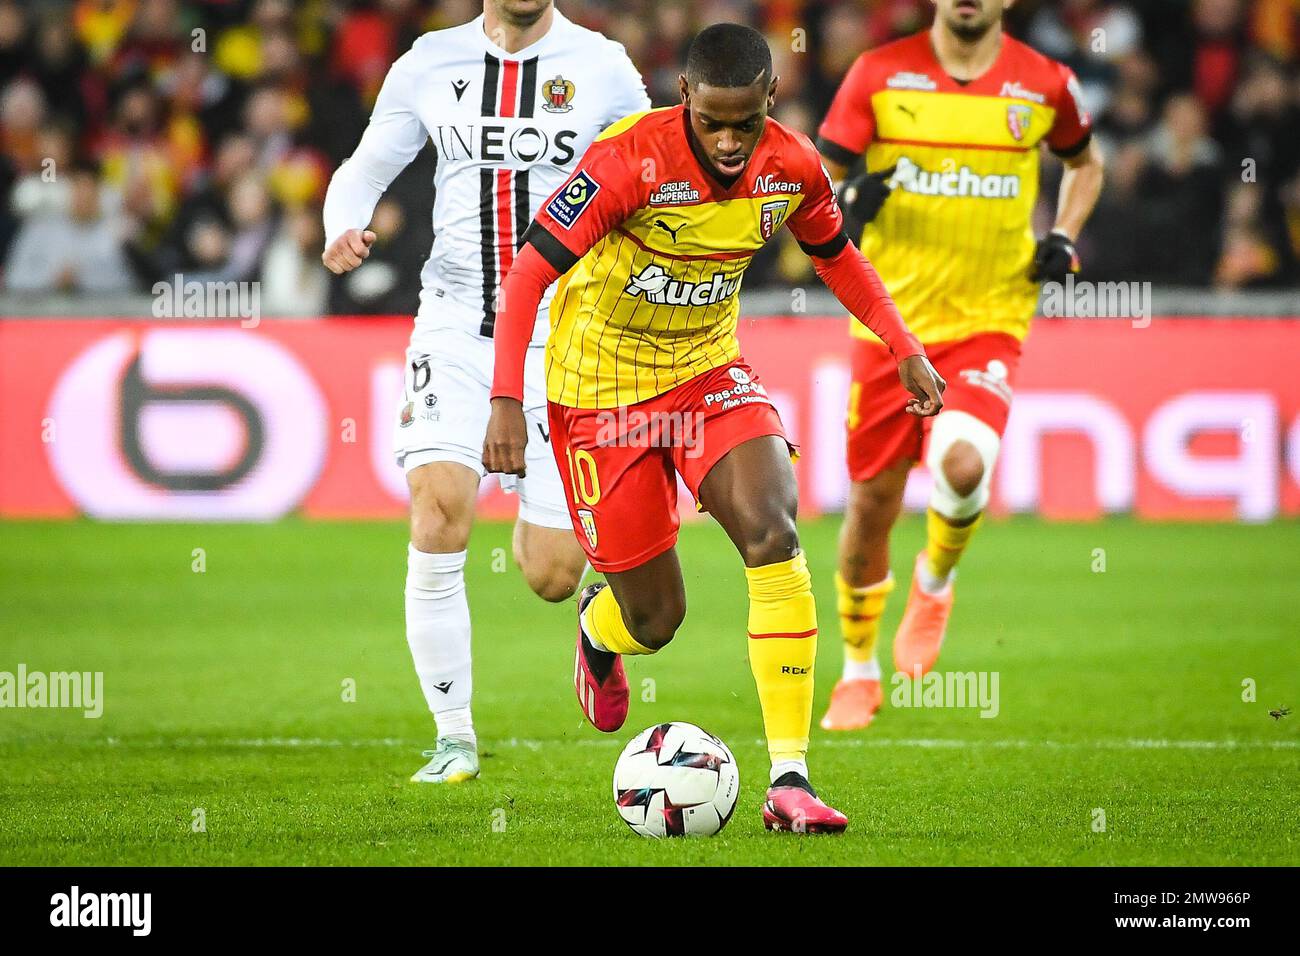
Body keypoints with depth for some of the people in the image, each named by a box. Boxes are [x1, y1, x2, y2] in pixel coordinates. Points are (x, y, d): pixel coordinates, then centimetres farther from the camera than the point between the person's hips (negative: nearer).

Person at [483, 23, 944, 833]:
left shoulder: (794, 167, -11)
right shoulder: (628, 161, -26)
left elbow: (837, 254, 11)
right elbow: (530, 273, -22)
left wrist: (904, 347, 2)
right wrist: (507, 402, -30)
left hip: (709, 371, 3)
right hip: (603, 390, -3)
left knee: (774, 534, -23)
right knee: (654, 622, 1)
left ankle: (790, 779, -22)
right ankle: (597, 628, 44)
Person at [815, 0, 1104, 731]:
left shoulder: (1045, 85, 2)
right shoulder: (880, 74, -1)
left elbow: (1085, 161, 22)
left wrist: (1065, 239, 5)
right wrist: (848, 199, -20)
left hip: (988, 323, -1)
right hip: (889, 321, 1)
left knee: (963, 466, -26)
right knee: (873, 503, 3)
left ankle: (936, 582, 9)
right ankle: (860, 671, 27)